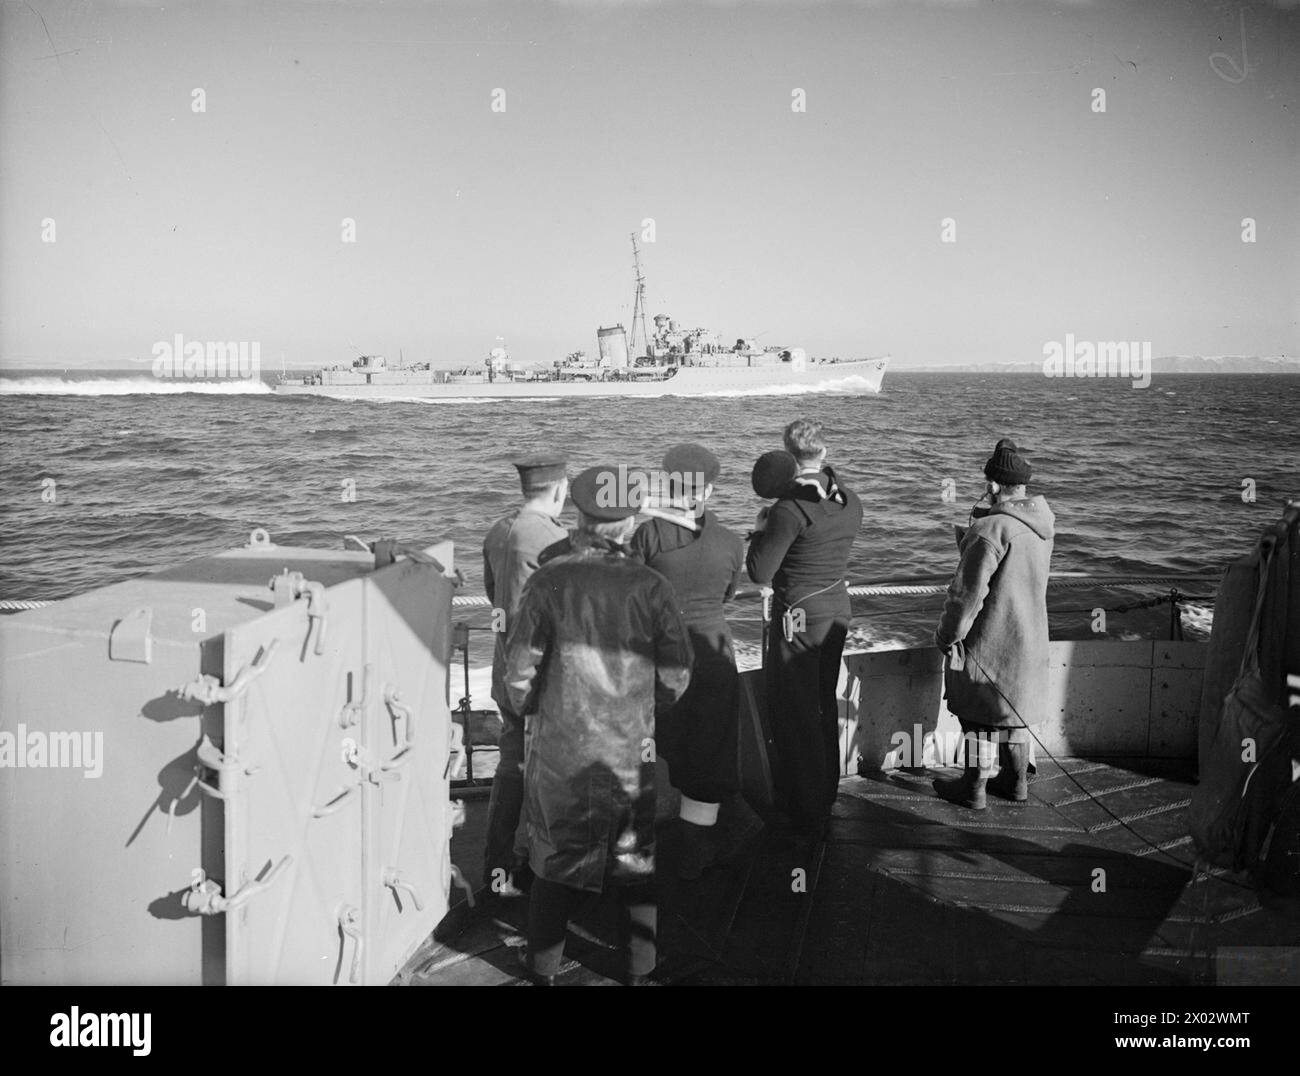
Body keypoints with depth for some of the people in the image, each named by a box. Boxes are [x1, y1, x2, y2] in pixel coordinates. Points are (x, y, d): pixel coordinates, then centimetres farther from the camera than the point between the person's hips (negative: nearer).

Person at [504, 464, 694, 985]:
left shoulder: (549, 581, -11)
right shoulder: (649, 586, -9)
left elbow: (520, 669, -9)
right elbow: (677, 673, -5)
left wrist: (529, 710, 11)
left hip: (560, 751, 0)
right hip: (632, 752, 0)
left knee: (555, 862, 16)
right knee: (637, 861, 16)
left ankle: (543, 968, 28)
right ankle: (640, 968, 27)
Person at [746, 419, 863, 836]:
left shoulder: (790, 509, -22)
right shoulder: (850, 502, 1)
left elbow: (759, 573, -20)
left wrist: (760, 529, -3)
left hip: (798, 616, -7)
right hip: (838, 609, 7)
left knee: (795, 714, 5)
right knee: (824, 706, 22)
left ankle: (807, 815, 13)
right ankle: (825, 794, 36)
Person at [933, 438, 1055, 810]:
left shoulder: (992, 529, -25)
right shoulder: (1041, 524, 2)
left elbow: (968, 593, -22)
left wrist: (946, 635, -8)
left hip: (989, 640, -8)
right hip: (1029, 636, 8)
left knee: (978, 716, 6)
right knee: (1013, 709, 21)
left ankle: (974, 788, 18)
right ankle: (1016, 780, 33)